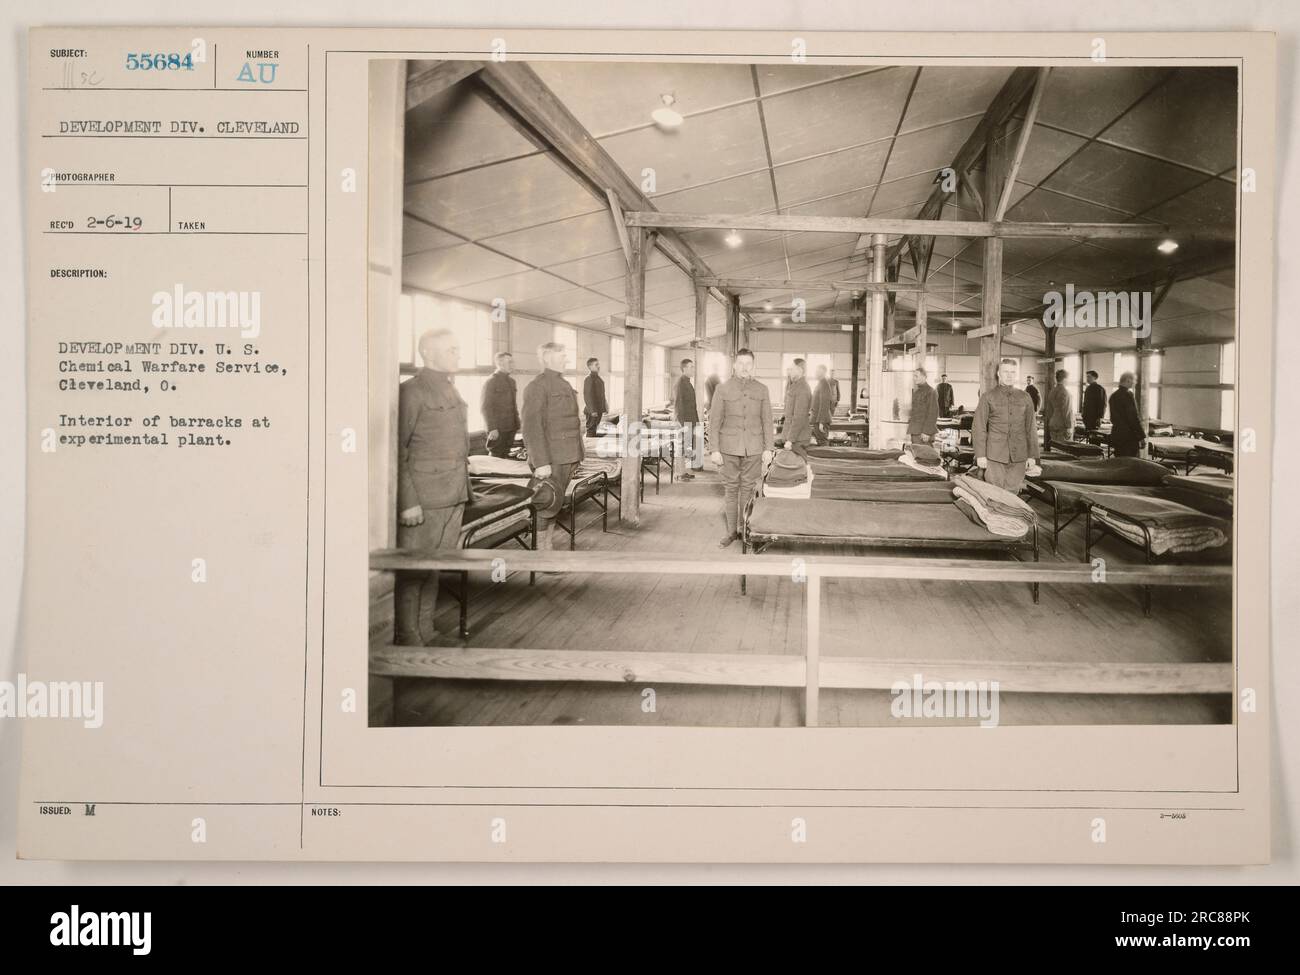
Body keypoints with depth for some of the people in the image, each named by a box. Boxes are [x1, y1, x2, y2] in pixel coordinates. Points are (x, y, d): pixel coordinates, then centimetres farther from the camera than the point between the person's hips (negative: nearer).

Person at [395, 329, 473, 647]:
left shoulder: (451, 392, 16)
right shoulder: (410, 392, -10)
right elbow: (397, 450, -15)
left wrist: (465, 489, 17)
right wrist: (407, 502, -19)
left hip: (453, 497, 8)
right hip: (423, 499, -8)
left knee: (434, 565, 14)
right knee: (412, 569, 0)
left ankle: (425, 631, 24)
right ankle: (406, 638, 9)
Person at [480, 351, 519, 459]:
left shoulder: (511, 380, 15)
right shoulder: (491, 381, -9)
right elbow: (485, 407, -13)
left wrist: (517, 425, 15)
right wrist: (492, 428, -18)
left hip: (511, 428, 7)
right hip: (497, 430, -7)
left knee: (506, 457, 9)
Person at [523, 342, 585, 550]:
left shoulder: (563, 384, 18)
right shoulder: (537, 386, -11)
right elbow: (531, 426, -18)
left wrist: (575, 456, 19)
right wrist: (541, 462, -23)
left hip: (567, 458, 9)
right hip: (550, 460, -9)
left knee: (555, 505, 13)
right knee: (547, 506, -6)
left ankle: (547, 548, 21)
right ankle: (538, 551, 1)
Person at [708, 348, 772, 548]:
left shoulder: (761, 390, 5)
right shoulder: (723, 390, 0)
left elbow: (767, 421, 8)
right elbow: (714, 421, 0)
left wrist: (768, 448, 2)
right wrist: (715, 450, -5)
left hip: (753, 449, 1)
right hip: (729, 448, -1)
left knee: (748, 489, 4)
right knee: (730, 489, 3)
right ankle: (731, 531, 11)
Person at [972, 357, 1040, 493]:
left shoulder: (1025, 397, 11)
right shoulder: (988, 397, 4)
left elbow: (1031, 428, 11)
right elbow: (978, 427, 1)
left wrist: (1032, 456, 6)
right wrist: (980, 455, -6)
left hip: (1019, 456, 2)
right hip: (995, 456, -2)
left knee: (1012, 492, 2)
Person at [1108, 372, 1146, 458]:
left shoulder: (1113, 396, 13)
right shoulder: (1127, 395, -14)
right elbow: (1134, 418, -16)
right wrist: (1141, 436, -12)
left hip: (1116, 434, 9)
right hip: (1129, 435, -9)